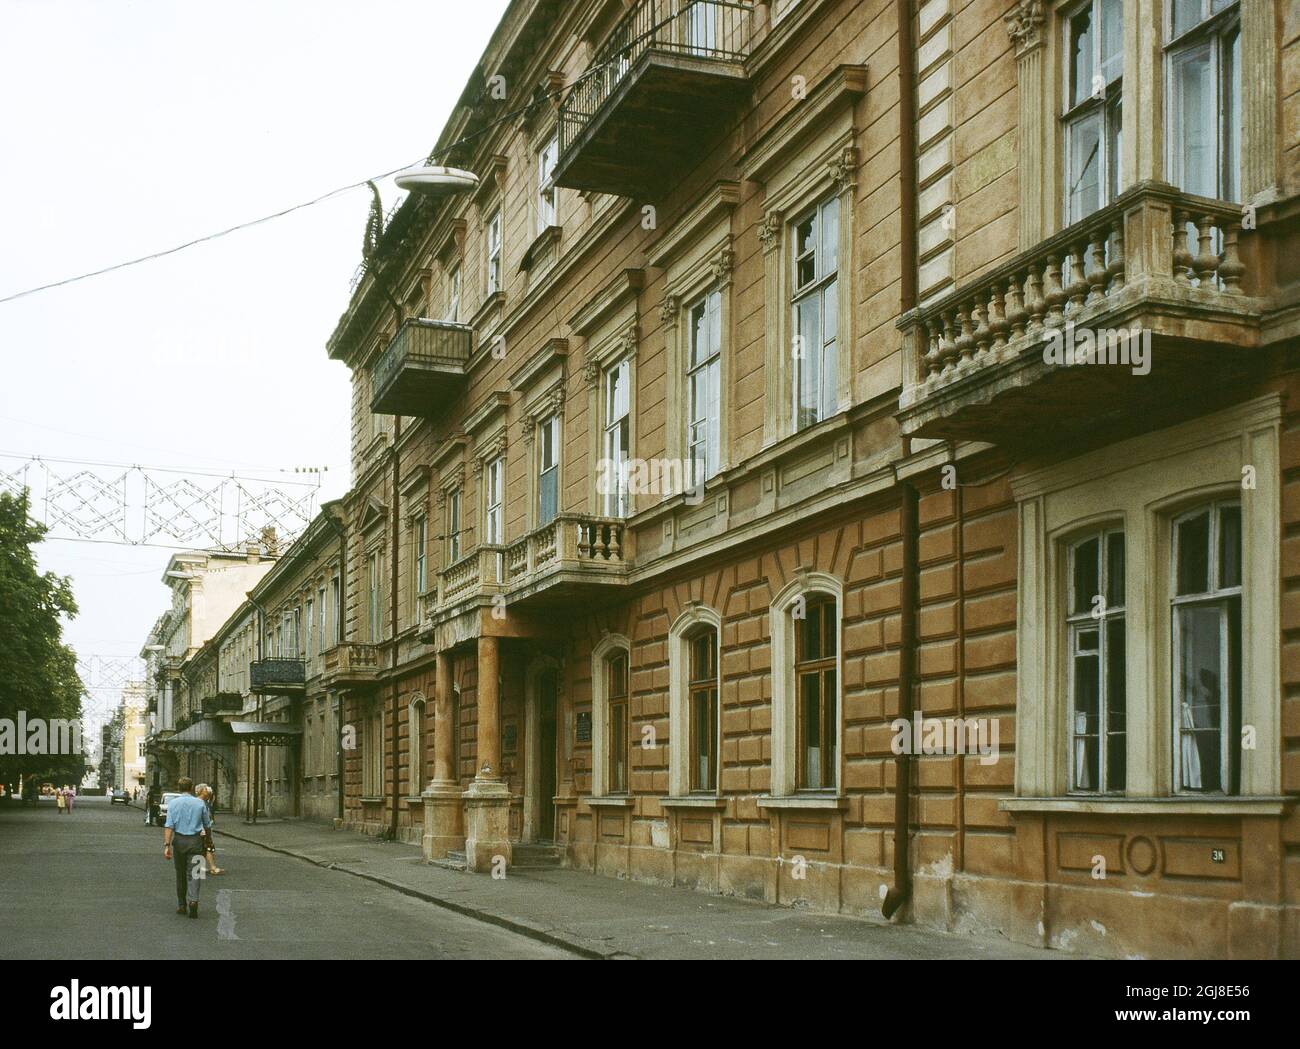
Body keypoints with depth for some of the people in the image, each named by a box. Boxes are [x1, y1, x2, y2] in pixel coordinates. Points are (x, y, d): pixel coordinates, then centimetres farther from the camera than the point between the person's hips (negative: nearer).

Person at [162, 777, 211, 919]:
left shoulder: (173, 803, -2)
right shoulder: (200, 803, 1)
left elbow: (169, 826, -11)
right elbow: (207, 825, 10)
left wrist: (167, 845, -13)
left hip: (179, 840, 1)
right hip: (195, 840, -1)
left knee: (180, 874, 14)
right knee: (193, 873, -1)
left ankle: (181, 905, 22)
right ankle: (193, 900, -23)